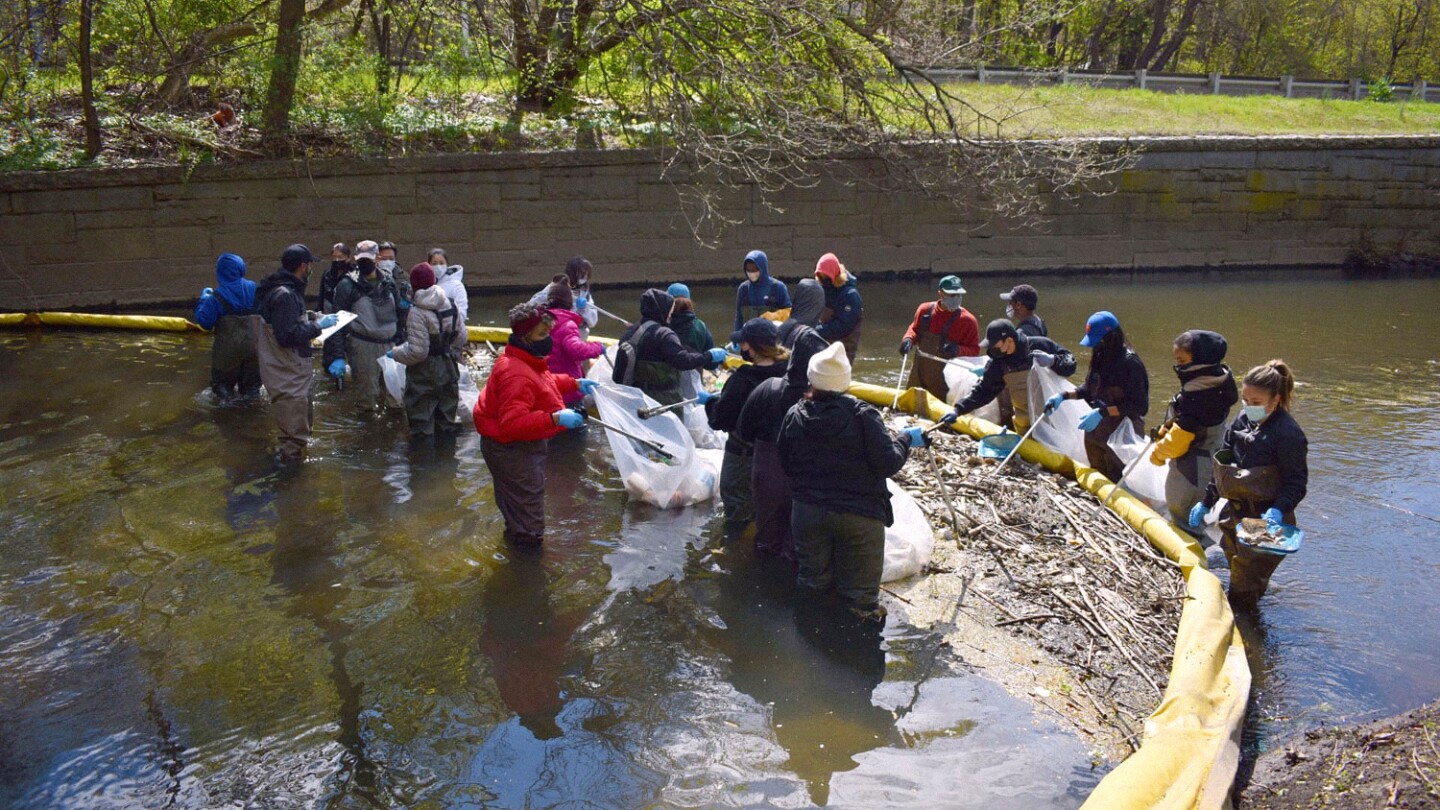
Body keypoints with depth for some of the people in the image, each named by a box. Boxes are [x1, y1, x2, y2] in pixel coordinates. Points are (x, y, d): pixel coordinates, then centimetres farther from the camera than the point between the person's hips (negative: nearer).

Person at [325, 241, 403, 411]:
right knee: (368, 396, -2)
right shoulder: (348, 285, -3)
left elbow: (399, 316, 20)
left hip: (389, 345, 5)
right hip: (362, 346, -4)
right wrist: (337, 356, -14)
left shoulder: (389, 283, 11)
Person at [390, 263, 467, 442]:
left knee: (421, 422, 4)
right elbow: (461, 338, 5)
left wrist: (395, 353, -8)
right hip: (447, 371, 6)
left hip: (424, 375, -6)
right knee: (446, 417, 19)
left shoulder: (417, 313, -21)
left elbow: (417, 351, -23)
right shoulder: (451, 306, -2)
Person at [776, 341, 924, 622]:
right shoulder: (862, 415, -16)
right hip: (859, 515, -3)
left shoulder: (794, 416, -4)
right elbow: (888, 464, -16)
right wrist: (905, 439, 2)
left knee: (813, 583, 22)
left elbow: (785, 464, 7)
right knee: (860, 595, 11)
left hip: (807, 512, 4)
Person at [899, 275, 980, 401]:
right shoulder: (925, 309, 1)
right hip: (919, 372, 4)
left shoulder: (968, 320, -9)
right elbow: (914, 329, 16)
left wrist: (958, 349, -27)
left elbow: (975, 351, -7)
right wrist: (908, 339, -7)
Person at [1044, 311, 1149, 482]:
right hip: (1095, 431, 8)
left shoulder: (1129, 362, -17)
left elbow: (1139, 405, -19)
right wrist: (1064, 396, 2)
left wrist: (1103, 412, -24)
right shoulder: (1101, 357, 6)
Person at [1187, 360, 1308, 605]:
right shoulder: (1243, 421, 3)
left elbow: (1297, 483, -16)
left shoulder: (1288, 434, -18)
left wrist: (1278, 510, -32)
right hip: (1235, 513, 7)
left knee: (1244, 587, -3)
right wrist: (1206, 502, 12)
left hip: (1266, 520, -7)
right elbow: (1221, 466, 12)